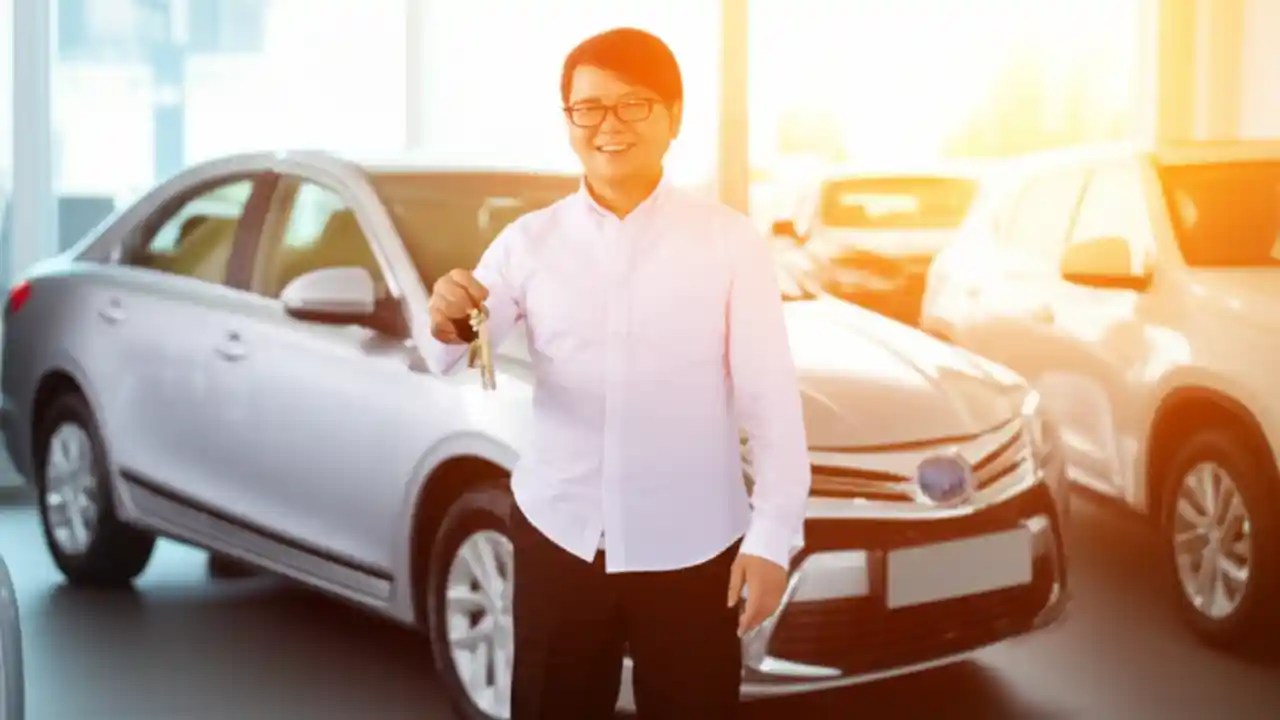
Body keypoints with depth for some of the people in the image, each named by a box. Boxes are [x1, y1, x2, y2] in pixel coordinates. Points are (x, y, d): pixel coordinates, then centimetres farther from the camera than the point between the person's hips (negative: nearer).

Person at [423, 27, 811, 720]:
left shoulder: (729, 240, -3)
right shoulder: (529, 240, 2)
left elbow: (769, 395, -5)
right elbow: (447, 361, -9)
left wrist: (772, 536, -11)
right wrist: (448, 326, -32)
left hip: (692, 546, -2)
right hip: (559, 535, 2)